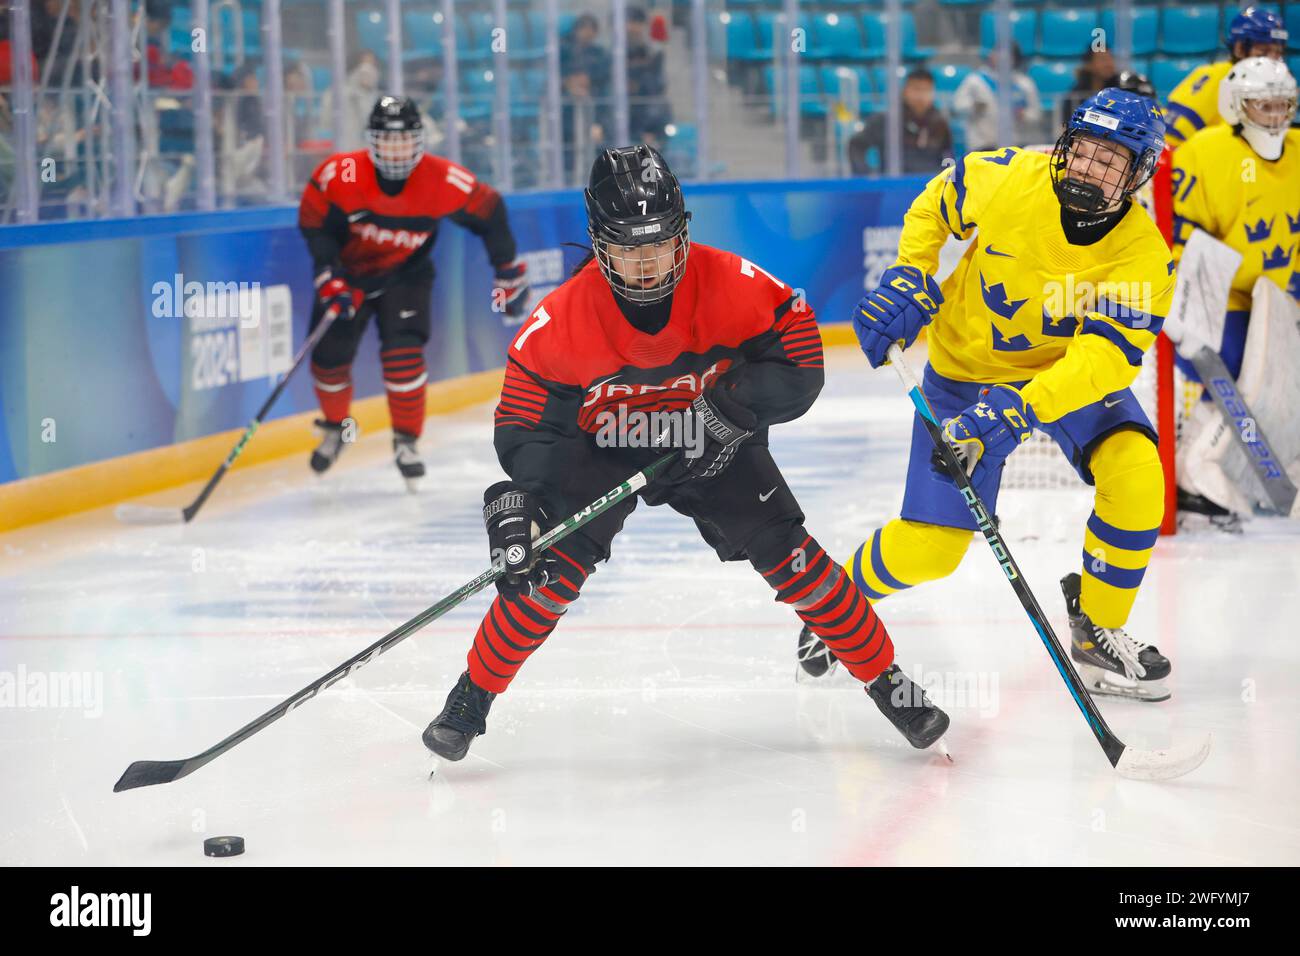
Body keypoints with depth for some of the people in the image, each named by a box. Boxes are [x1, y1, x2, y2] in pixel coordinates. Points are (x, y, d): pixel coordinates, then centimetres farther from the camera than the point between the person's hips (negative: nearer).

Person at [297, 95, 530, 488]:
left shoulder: (444, 180, -24)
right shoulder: (339, 175, -27)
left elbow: (488, 210, -9)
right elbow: (313, 220, -14)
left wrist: (509, 268, -2)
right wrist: (328, 275, -21)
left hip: (405, 275, -1)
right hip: (349, 273, 1)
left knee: (404, 353, -19)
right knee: (329, 358, 2)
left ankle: (406, 440, 0)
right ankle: (335, 427, 32)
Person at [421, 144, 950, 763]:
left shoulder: (731, 285, -26)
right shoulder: (562, 319, -25)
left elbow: (799, 364, -18)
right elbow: (528, 421, -16)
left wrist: (740, 399, -34)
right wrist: (516, 498, -29)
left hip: (711, 448, 1)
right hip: (601, 449, -1)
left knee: (791, 559, -11)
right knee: (550, 568, -19)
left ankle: (886, 680, 6)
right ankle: (472, 699, -1)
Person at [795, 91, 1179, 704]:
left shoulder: (1143, 255, -25)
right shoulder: (1005, 178, -22)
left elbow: (1106, 357, -36)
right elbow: (938, 201, 1)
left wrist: (1015, 412, -47)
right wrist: (908, 278, -10)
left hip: (1069, 370, 1)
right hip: (968, 370, -1)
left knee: (1136, 476, -26)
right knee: (928, 548, -6)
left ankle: (1097, 635, -4)